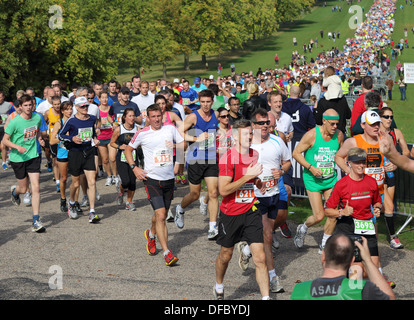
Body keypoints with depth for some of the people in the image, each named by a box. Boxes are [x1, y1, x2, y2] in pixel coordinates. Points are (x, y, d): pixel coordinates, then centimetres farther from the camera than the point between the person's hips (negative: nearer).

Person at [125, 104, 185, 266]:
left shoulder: (170, 129, 1)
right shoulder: (142, 134, -4)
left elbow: (182, 144, 16)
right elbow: (128, 149, 9)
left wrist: (177, 163, 4)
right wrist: (134, 168, -1)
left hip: (169, 179, 4)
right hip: (151, 178, -4)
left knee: (162, 215, 15)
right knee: (160, 215, -16)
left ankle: (151, 234, 47)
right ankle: (166, 253, -17)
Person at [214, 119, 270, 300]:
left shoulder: (255, 155, 5)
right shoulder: (228, 158, -15)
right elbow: (223, 190, -23)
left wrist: (259, 184, 4)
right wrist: (247, 176, -25)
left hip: (251, 212, 4)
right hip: (230, 213, -4)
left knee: (260, 258, -6)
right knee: (226, 255, 15)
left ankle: (265, 298, -4)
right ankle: (219, 287, 41)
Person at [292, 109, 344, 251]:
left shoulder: (339, 135, 1)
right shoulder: (312, 135, -14)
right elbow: (296, 153, -9)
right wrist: (311, 167, -17)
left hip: (331, 178, 5)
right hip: (313, 179, -5)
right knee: (319, 216, -9)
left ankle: (325, 244, 16)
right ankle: (303, 228, 25)